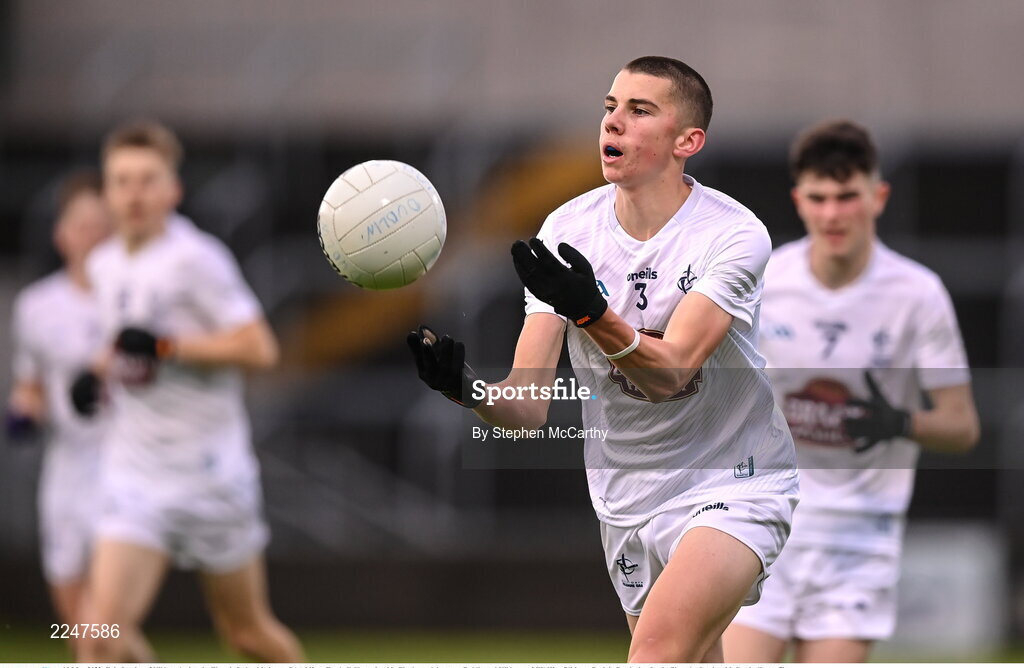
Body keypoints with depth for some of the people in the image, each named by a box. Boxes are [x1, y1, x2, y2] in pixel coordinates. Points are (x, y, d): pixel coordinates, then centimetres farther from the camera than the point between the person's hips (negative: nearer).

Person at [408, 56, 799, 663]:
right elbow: (528, 407, -11)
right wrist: (464, 385, -33)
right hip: (629, 497, 5)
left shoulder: (734, 234, -17)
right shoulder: (567, 230, -5)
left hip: (734, 482, -5)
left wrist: (594, 314, -47)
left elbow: (668, 371, -30)